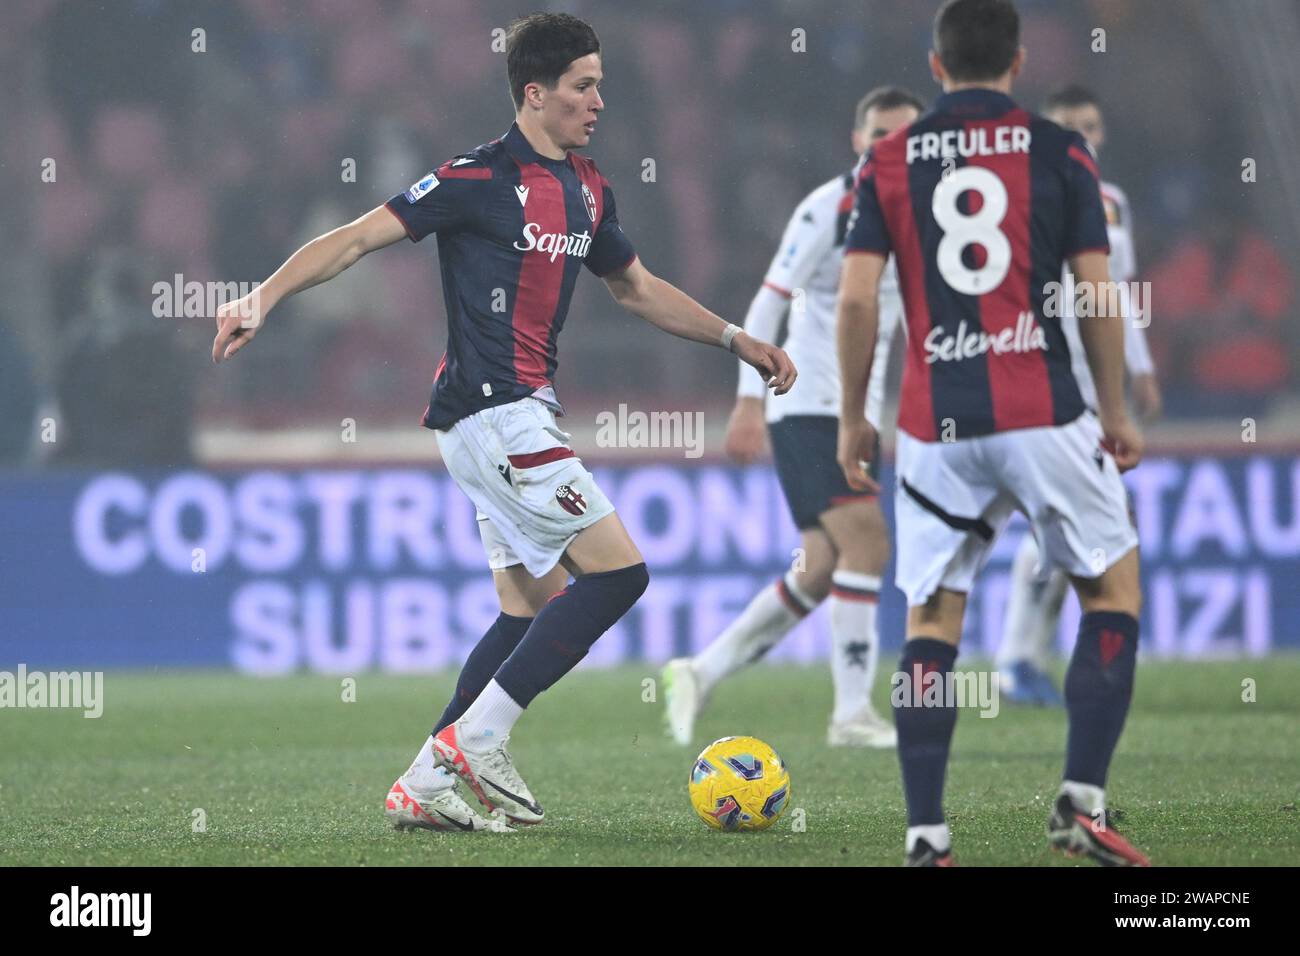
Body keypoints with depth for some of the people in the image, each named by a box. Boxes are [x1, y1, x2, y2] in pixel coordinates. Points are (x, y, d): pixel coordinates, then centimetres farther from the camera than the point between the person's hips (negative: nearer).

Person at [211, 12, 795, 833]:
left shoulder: (587, 189, 14)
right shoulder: (480, 179, -12)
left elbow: (637, 288, 28)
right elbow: (359, 238, -14)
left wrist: (737, 339, 25)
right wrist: (263, 299, -25)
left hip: (523, 413, 9)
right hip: (492, 413, -9)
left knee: (538, 607, 8)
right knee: (617, 572, -12)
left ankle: (426, 786, 9)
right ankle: (475, 742, -9)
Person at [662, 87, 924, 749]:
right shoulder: (827, 210, -11)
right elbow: (767, 304, -12)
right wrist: (749, 402, -18)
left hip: (858, 413, 8)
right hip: (807, 403, -8)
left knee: (820, 572, 4)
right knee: (866, 540, -19)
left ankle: (700, 674, 15)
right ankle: (853, 713, -16)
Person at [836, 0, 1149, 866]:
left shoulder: (888, 162, 5)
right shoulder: (1059, 153, 1)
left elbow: (856, 299, 0)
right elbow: (1099, 296, -2)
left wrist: (852, 420, 9)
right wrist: (1117, 413, 9)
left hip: (934, 426, 2)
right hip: (1044, 415, -2)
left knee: (931, 622, 9)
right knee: (1114, 588, 13)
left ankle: (926, 836, 0)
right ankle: (1083, 800, 1)